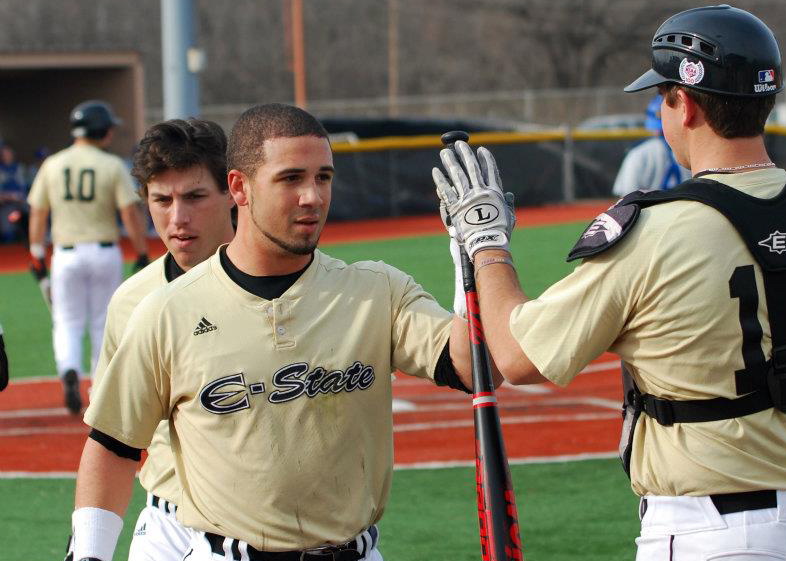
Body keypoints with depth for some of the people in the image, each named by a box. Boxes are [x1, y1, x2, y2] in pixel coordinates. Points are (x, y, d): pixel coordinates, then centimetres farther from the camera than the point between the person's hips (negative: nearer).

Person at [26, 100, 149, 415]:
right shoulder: (112, 166, -6)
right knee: (104, 324, 11)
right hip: (105, 253, -1)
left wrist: (37, 256, 11)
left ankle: (69, 372, -21)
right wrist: (142, 254, -2)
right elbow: (130, 213, -10)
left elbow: (37, 214, 4)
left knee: (67, 323, 6)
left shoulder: (52, 165, 1)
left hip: (66, 255, 1)